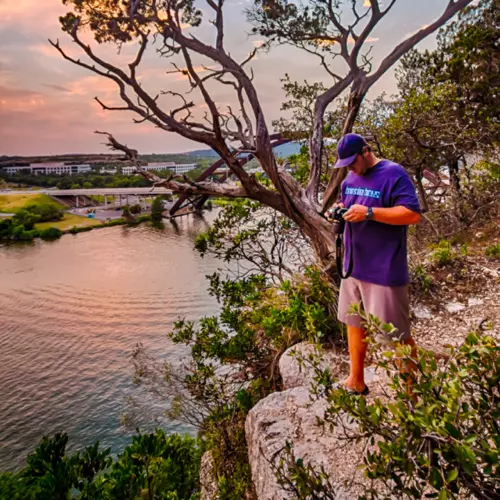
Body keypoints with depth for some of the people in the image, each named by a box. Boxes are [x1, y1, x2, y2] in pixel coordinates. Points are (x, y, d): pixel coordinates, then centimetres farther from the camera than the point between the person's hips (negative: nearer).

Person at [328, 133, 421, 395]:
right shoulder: (351, 178, 11)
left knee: (397, 335, 3)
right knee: (354, 323, 15)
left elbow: (413, 214, -20)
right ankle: (356, 382, 31)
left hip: (384, 270, -7)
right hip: (354, 265, 8)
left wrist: (369, 212, -26)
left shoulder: (394, 173, -13)